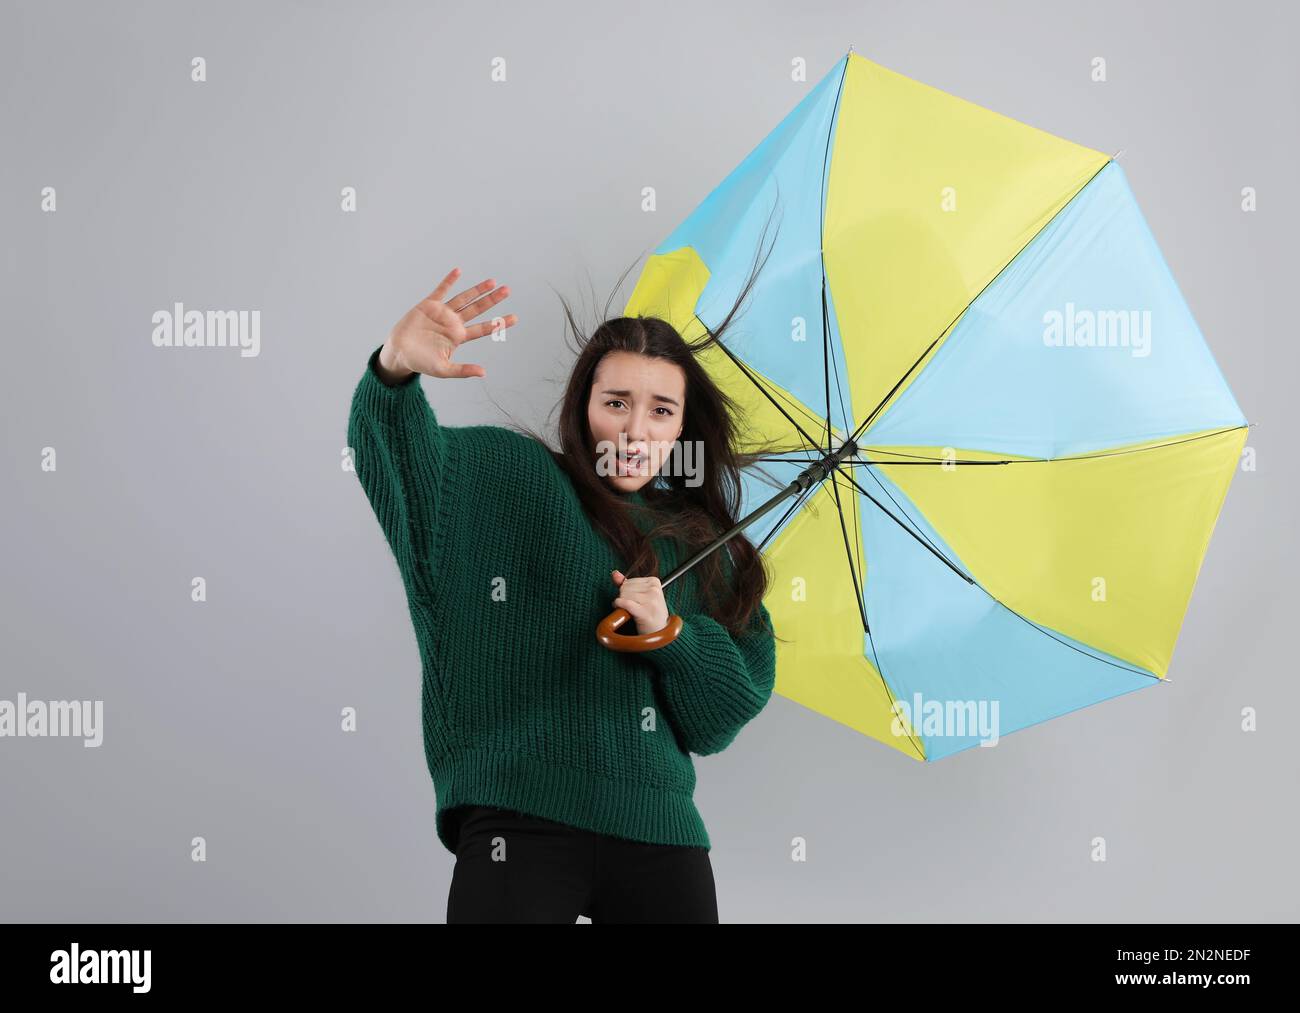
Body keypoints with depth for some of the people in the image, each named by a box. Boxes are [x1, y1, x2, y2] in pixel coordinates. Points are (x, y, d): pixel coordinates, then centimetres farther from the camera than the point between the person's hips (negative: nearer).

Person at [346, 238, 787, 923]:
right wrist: (396, 370, -32)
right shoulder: (511, 476, 5)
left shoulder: (701, 547, 15)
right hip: (521, 818, -4)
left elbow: (727, 716, 11)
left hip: (657, 835, 4)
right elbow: (398, 454, -13)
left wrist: (672, 635, -7)